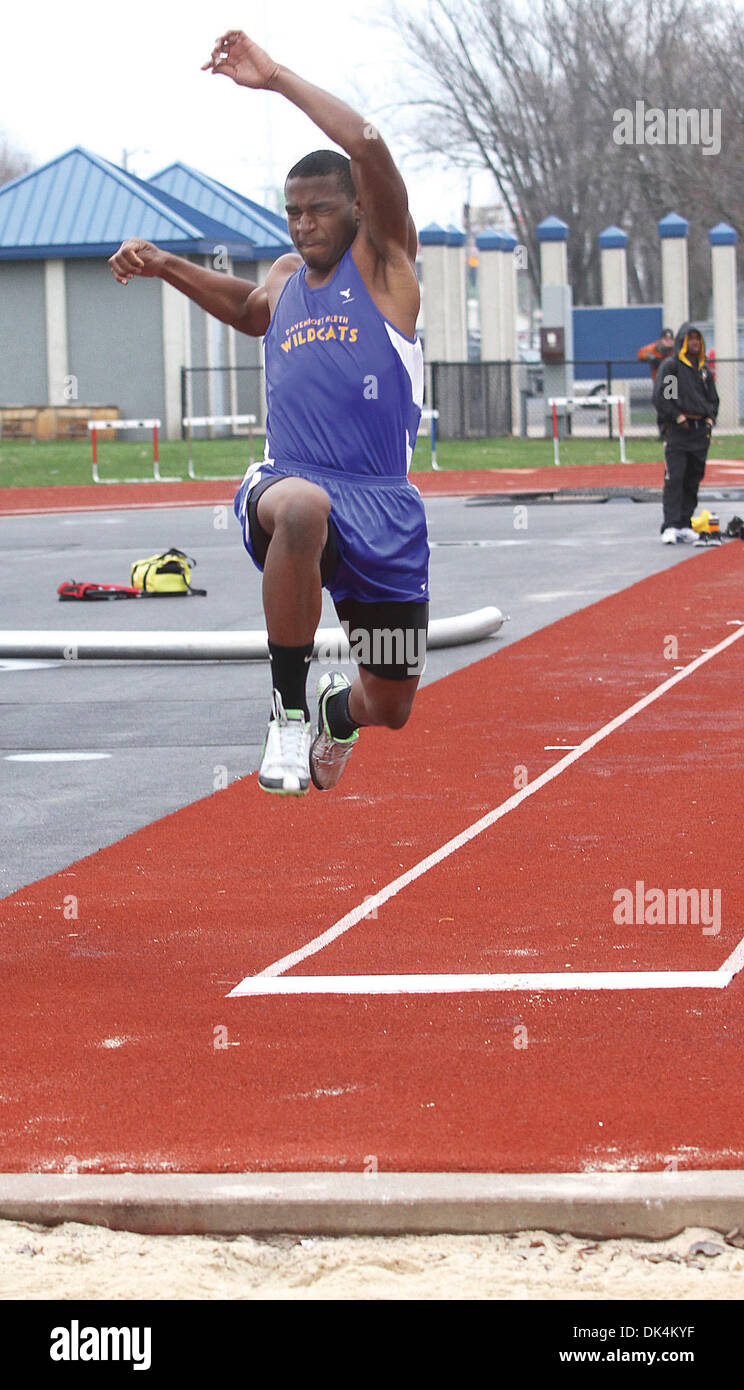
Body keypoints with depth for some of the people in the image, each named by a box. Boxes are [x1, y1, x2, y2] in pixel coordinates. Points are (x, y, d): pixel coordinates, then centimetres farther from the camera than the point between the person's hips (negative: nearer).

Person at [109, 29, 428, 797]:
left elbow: (368, 146, -15)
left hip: (381, 504, -1)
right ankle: (289, 708, -29)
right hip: (289, 480, 1)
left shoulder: (382, 259, 2)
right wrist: (164, 266, 26)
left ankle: (336, 711, 48)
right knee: (300, 508, -41)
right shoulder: (286, 277, 15)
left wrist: (274, 78, -11)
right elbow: (249, 308, 41)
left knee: (390, 706, 7)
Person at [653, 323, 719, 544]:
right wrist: (677, 417, -12)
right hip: (678, 429, -6)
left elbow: (713, 398, 25)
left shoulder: (704, 370, 16)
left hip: (701, 431, 6)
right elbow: (660, 396, -8)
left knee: (693, 480, 7)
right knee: (674, 479, -13)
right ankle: (670, 526, -17)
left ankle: (684, 524, 14)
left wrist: (710, 418, 9)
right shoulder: (671, 366, -1)